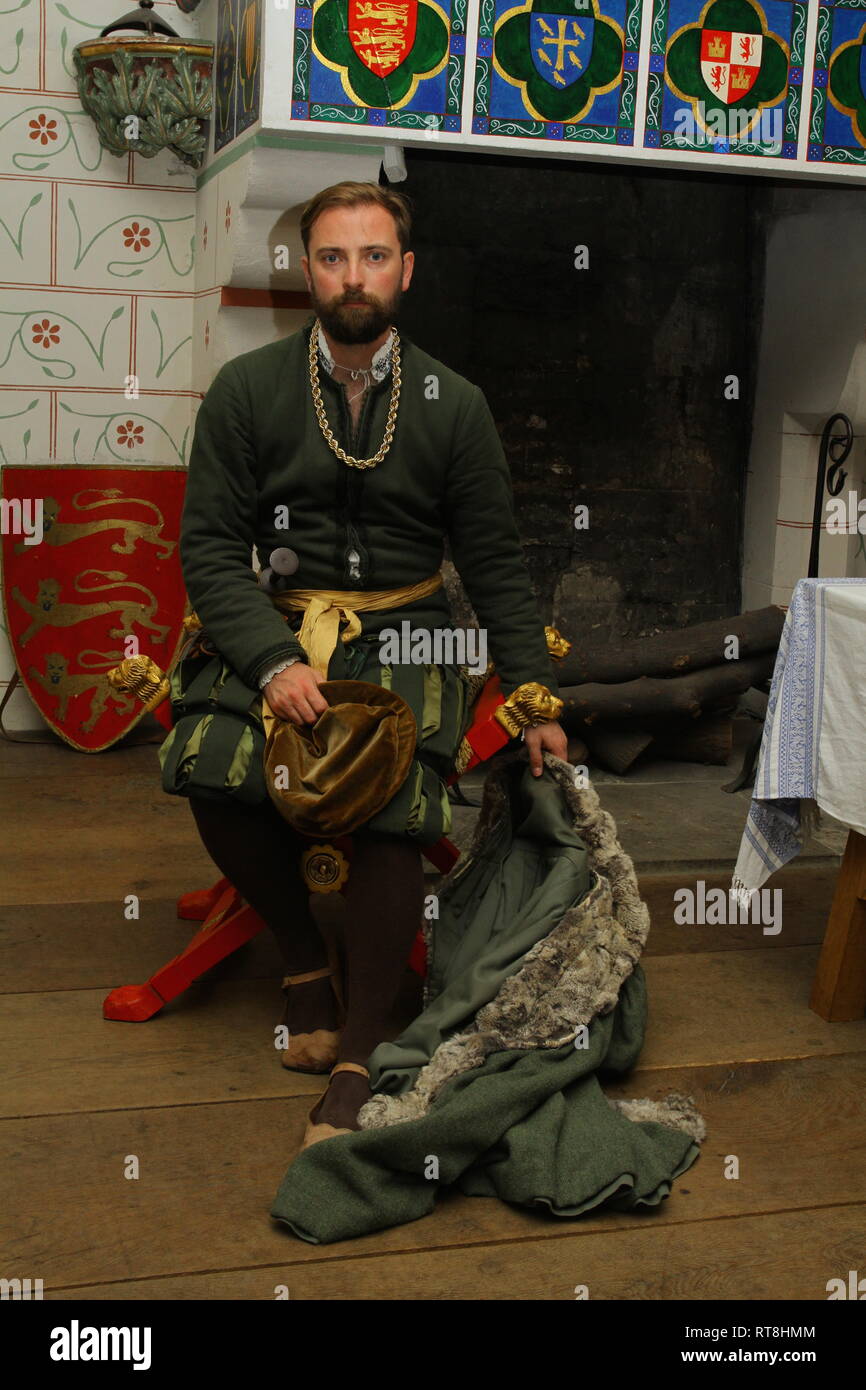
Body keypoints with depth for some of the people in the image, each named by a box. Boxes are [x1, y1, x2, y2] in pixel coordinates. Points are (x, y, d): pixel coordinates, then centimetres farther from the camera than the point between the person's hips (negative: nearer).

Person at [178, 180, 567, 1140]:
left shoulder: (453, 405, 4)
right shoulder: (245, 391, 2)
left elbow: (496, 564, 9)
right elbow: (210, 546, -3)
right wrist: (272, 661, -19)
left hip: (405, 632, 0)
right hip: (277, 628, 1)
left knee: (398, 802, -28)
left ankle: (361, 1055, -16)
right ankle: (304, 958, 1)